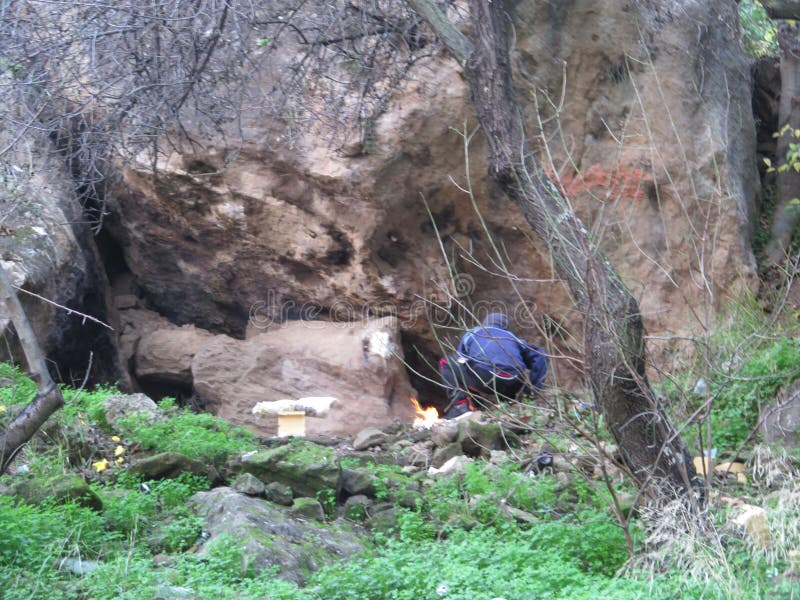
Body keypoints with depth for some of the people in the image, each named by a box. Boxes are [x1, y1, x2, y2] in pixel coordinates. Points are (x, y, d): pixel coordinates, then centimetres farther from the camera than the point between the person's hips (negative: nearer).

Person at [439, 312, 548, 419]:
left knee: (446, 363, 18)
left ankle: (461, 404, -1)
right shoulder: (513, 338, 33)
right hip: (512, 386, 4)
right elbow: (540, 357, 21)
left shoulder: (470, 334, 31)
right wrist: (531, 389, 20)